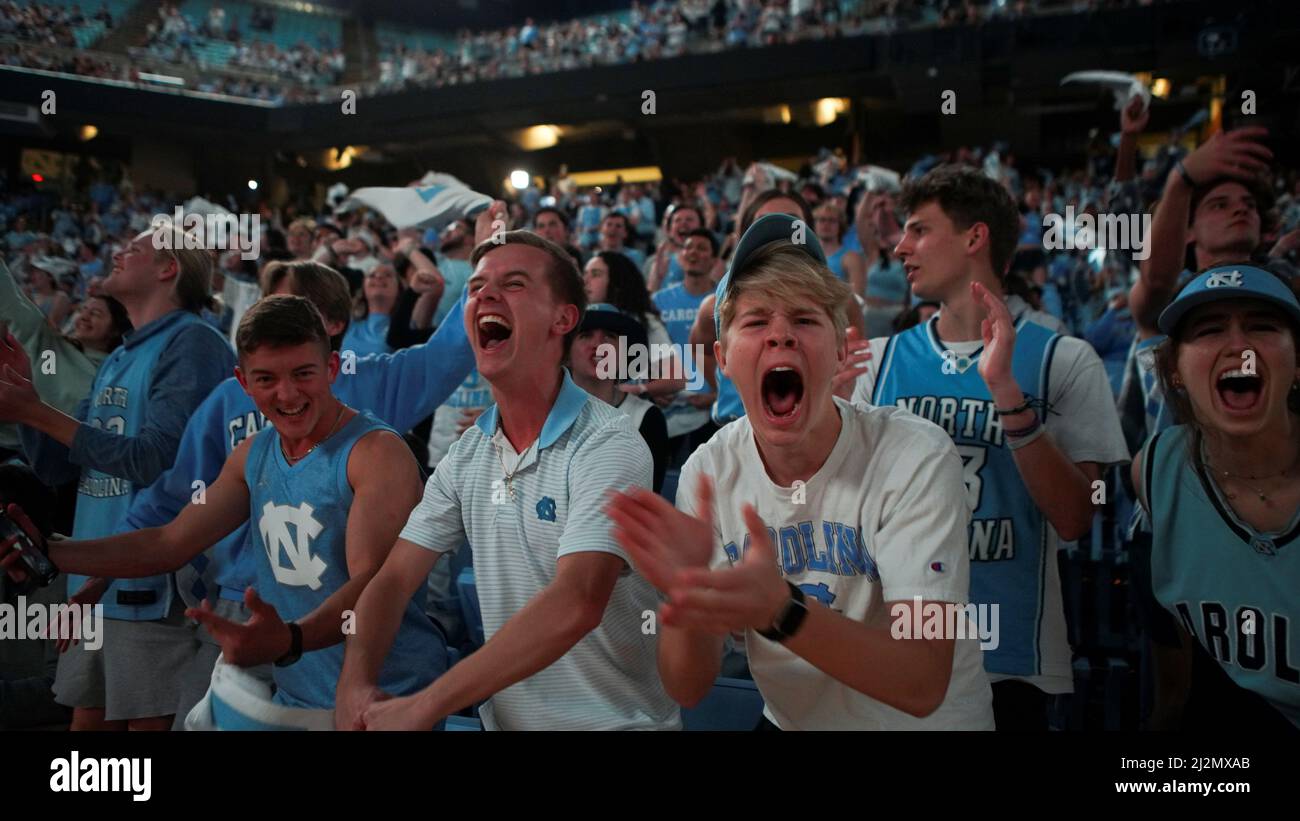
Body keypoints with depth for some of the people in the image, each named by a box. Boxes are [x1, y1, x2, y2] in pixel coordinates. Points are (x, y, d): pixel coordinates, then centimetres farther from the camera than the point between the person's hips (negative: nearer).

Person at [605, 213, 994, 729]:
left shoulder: (915, 457, -18)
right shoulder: (707, 473, -7)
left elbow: (923, 686, -24)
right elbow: (687, 689, -8)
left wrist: (778, 610, -38)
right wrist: (687, 592, -28)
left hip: (929, 723, -2)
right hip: (789, 722, 2)